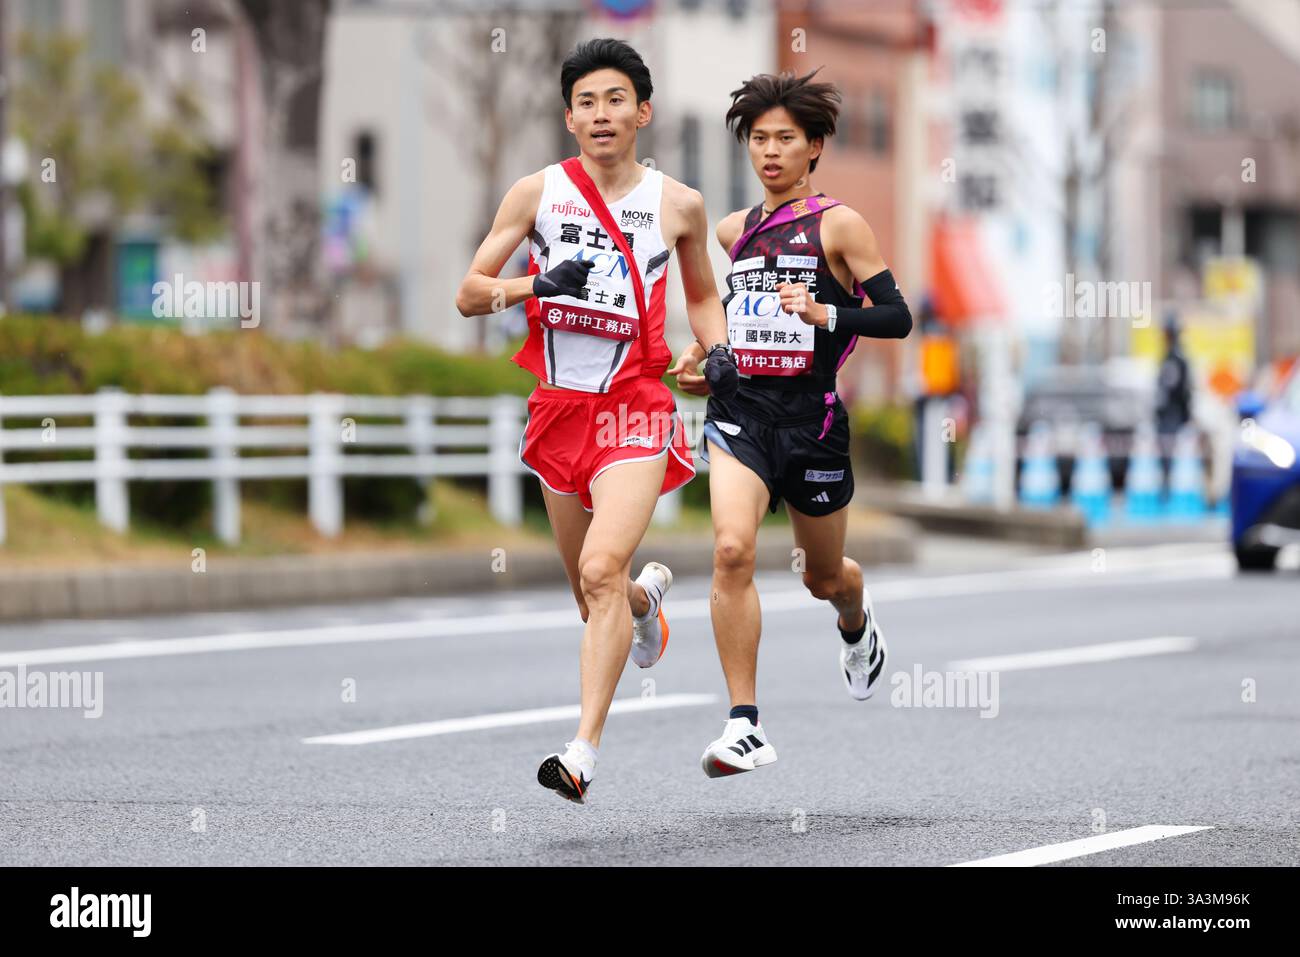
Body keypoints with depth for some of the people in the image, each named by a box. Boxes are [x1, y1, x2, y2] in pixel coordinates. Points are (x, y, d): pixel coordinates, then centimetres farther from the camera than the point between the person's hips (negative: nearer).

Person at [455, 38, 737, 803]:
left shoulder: (678, 205, 3)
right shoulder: (537, 193, 2)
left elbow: (702, 294, 20)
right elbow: (469, 294, 2)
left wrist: (718, 349, 0)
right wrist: (535, 284, -16)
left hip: (635, 410, -3)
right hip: (558, 408, 3)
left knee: (603, 570, -22)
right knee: (592, 587, 16)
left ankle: (585, 751, -24)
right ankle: (650, 595, 54)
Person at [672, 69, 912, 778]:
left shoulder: (840, 225, -4)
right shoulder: (734, 231, 10)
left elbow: (896, 317, -9)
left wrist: (826, 314, -23)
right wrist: (697, 358, 15)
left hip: (812, 416, -2)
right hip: (739, 409, 2)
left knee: (823, 575, 15)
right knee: (732, 548, -23)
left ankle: (857, 625, 56)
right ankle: (744, 727, -22)